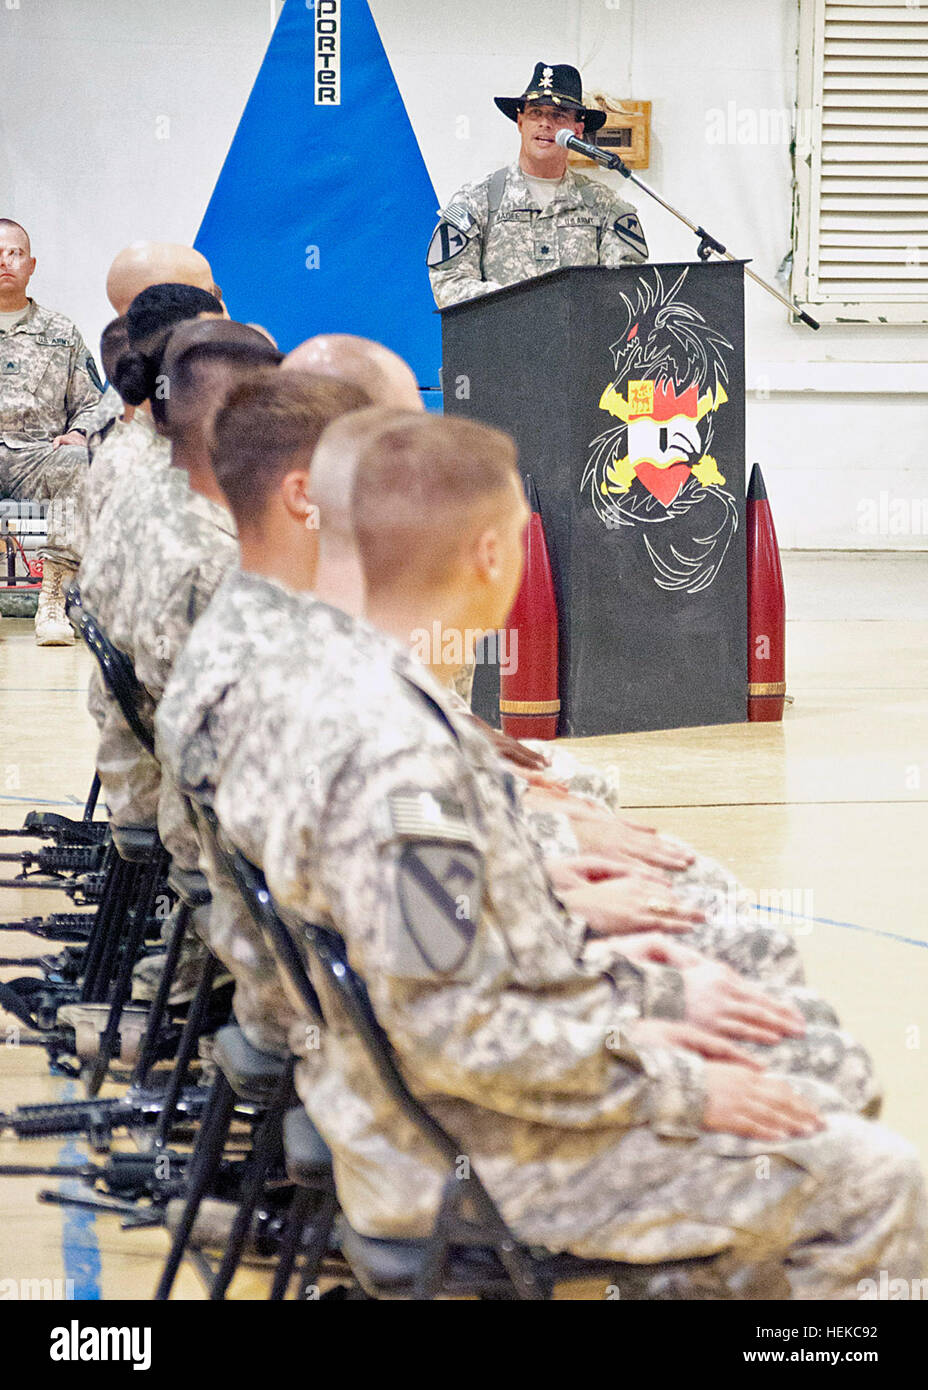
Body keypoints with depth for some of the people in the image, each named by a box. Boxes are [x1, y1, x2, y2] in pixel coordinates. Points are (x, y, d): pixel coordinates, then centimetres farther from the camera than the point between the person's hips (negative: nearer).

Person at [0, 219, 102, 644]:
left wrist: (77, 434, -4)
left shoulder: (61, 333, 20)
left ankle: (53, 599, -37)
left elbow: (90, 402, 19)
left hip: (39, 454, 1)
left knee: (81, 462, -35)